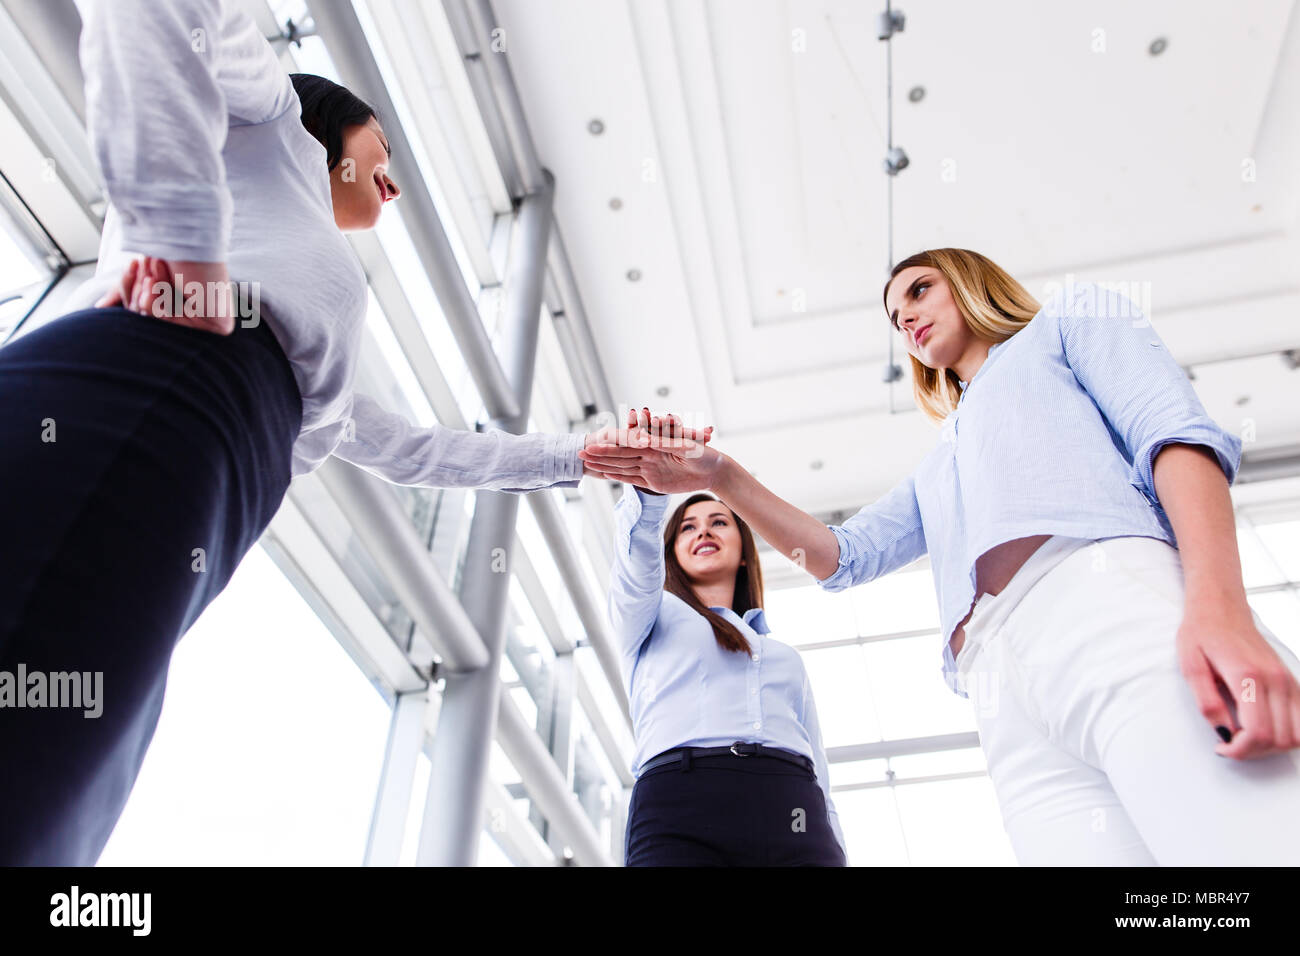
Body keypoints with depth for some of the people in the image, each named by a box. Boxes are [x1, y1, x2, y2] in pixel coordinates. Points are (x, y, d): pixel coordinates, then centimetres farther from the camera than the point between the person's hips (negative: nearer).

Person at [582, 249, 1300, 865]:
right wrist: (721, 480, 15)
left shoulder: (1070, 316, 24)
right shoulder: (937, 470, 39)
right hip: (1007, 703, 5)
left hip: (1112, 608, -4)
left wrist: (1218, 605, -16)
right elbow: (842, 556, 27)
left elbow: (1173, 429, 4)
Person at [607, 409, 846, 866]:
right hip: (681, 799, -3)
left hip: (793, 816, 3)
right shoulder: (650, 614, 22)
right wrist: (649, 482, -23)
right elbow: (638, 558, -2)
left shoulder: (787, 656, 32)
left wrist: (838, 852, 9)